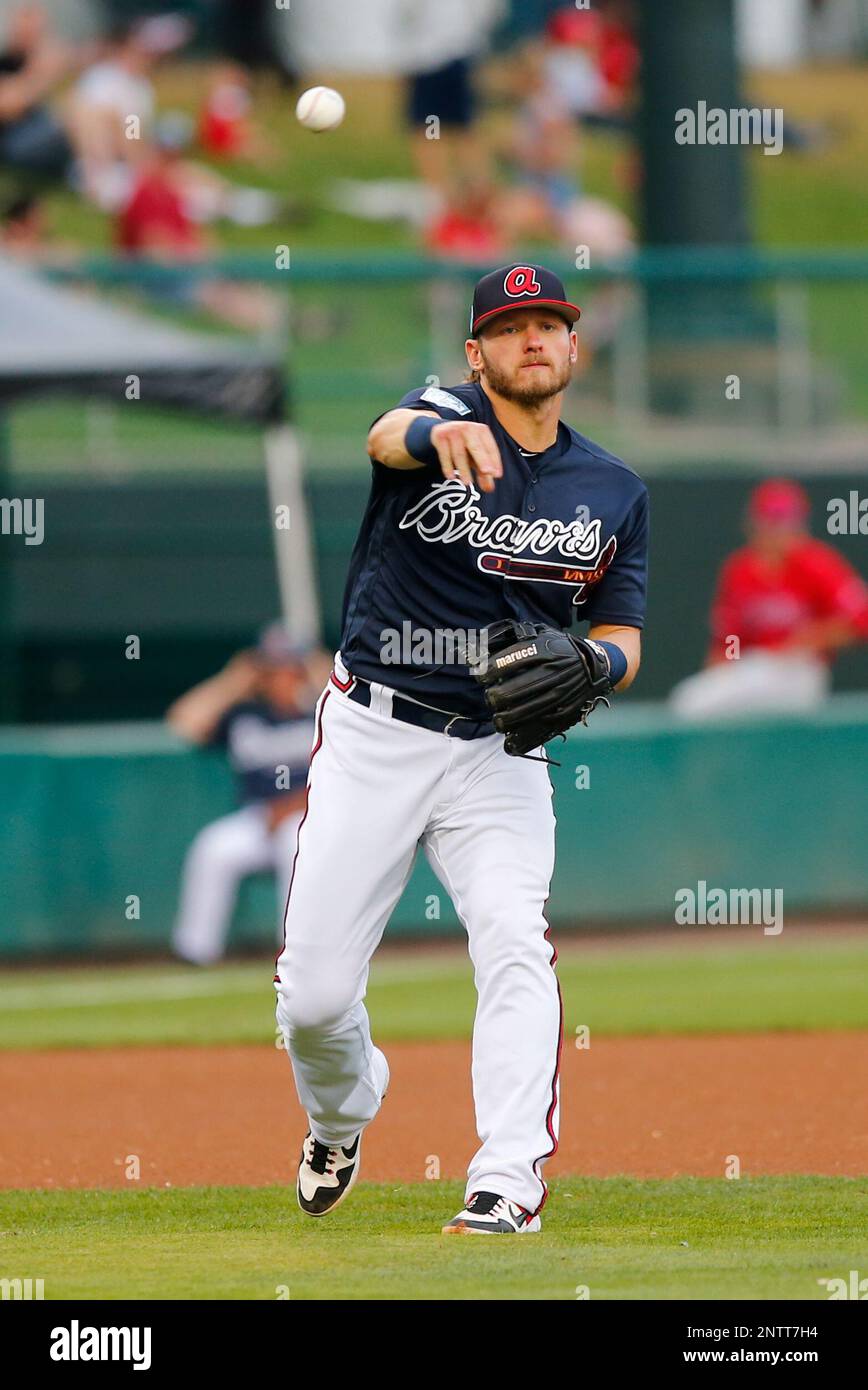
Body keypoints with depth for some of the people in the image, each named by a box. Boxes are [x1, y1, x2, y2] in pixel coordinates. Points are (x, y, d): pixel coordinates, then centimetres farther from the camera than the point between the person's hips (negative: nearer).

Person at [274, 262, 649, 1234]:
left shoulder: (614, 494, 8)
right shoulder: (445, 416, -5)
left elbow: (622, 637, 9)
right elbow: (386, 437, -30)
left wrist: (598, 664, -17)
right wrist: (439, 435, -55)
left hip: (499, 753, 2)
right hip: (373, 735, -2)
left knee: (515, 945, -22)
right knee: (315, 995, -3)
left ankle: (507, 1185, -25)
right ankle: (341, 1116, 31)